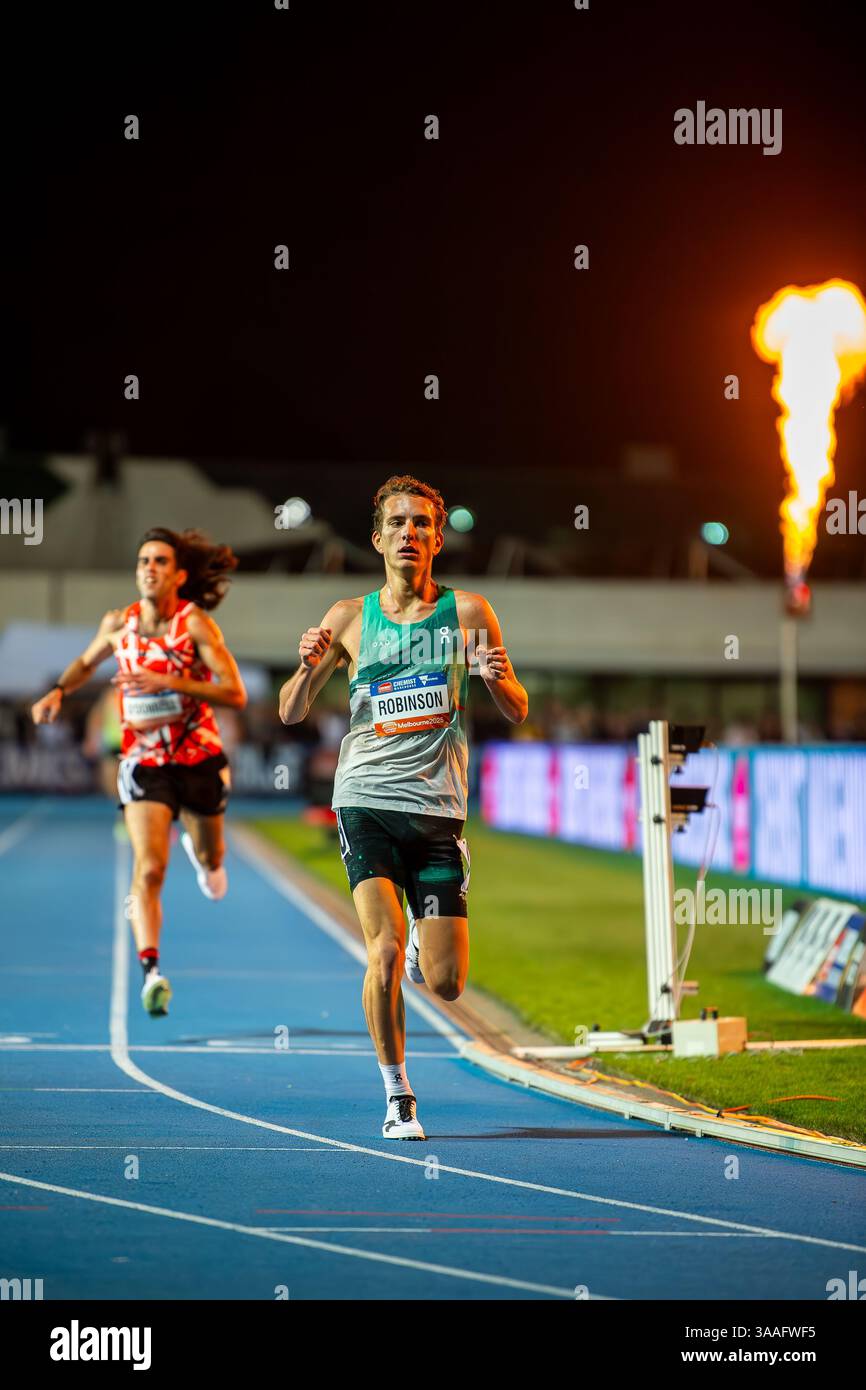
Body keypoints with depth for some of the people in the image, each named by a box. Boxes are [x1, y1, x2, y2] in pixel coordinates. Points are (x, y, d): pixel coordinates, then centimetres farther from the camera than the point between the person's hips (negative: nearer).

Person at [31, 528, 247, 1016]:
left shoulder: (196, 622, -14)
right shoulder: (119, 623, -2)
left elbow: (236, 694, -21)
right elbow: (87, 662, 21)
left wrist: (167, 682, -29)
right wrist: (59, 691, 0)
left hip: (200, 759, 0)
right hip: (144, 762, 0)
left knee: (210, 858, 22)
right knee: (149, 870, -18)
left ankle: (202, 853, 60)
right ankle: (151, 971, -25)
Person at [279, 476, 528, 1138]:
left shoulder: (468, 612, 4)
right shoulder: (350, 617, 6)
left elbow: (517, 713, 8)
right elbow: (291, 713, 10)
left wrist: (496, 678, -14)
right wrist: (310, 668, -11)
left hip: (437, 809, 0)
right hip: (365, 801, 0)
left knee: (446, 983, -3)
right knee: (385, 949, -19)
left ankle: (425, 936, 34)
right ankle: (397, 1095, -2)